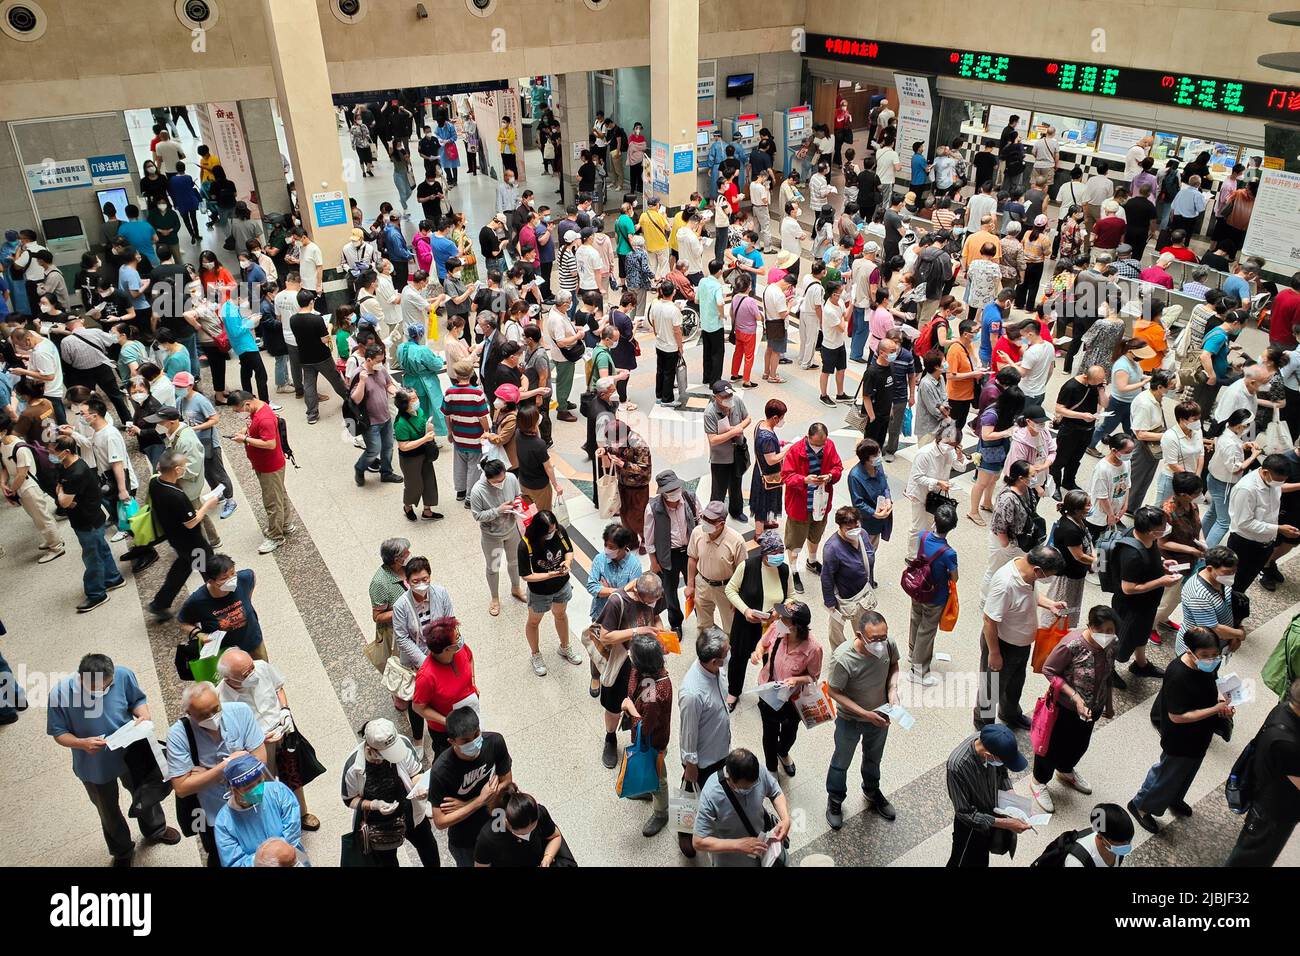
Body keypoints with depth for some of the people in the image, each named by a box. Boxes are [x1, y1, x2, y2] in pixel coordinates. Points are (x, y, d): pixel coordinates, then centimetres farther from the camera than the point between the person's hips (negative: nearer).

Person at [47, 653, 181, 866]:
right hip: (94, 766, -1)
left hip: (130, 752, 1)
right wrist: (81, 743, -35)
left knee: (147, 793, 27)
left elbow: (138, 699, -8)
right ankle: (122, 852, 55)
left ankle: (155, 830, 60)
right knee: (108, 811, 25)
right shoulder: (60, 694, -30)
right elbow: (58, 733, -16)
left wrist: (144, 714, -29)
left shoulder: (123, 675, -28)